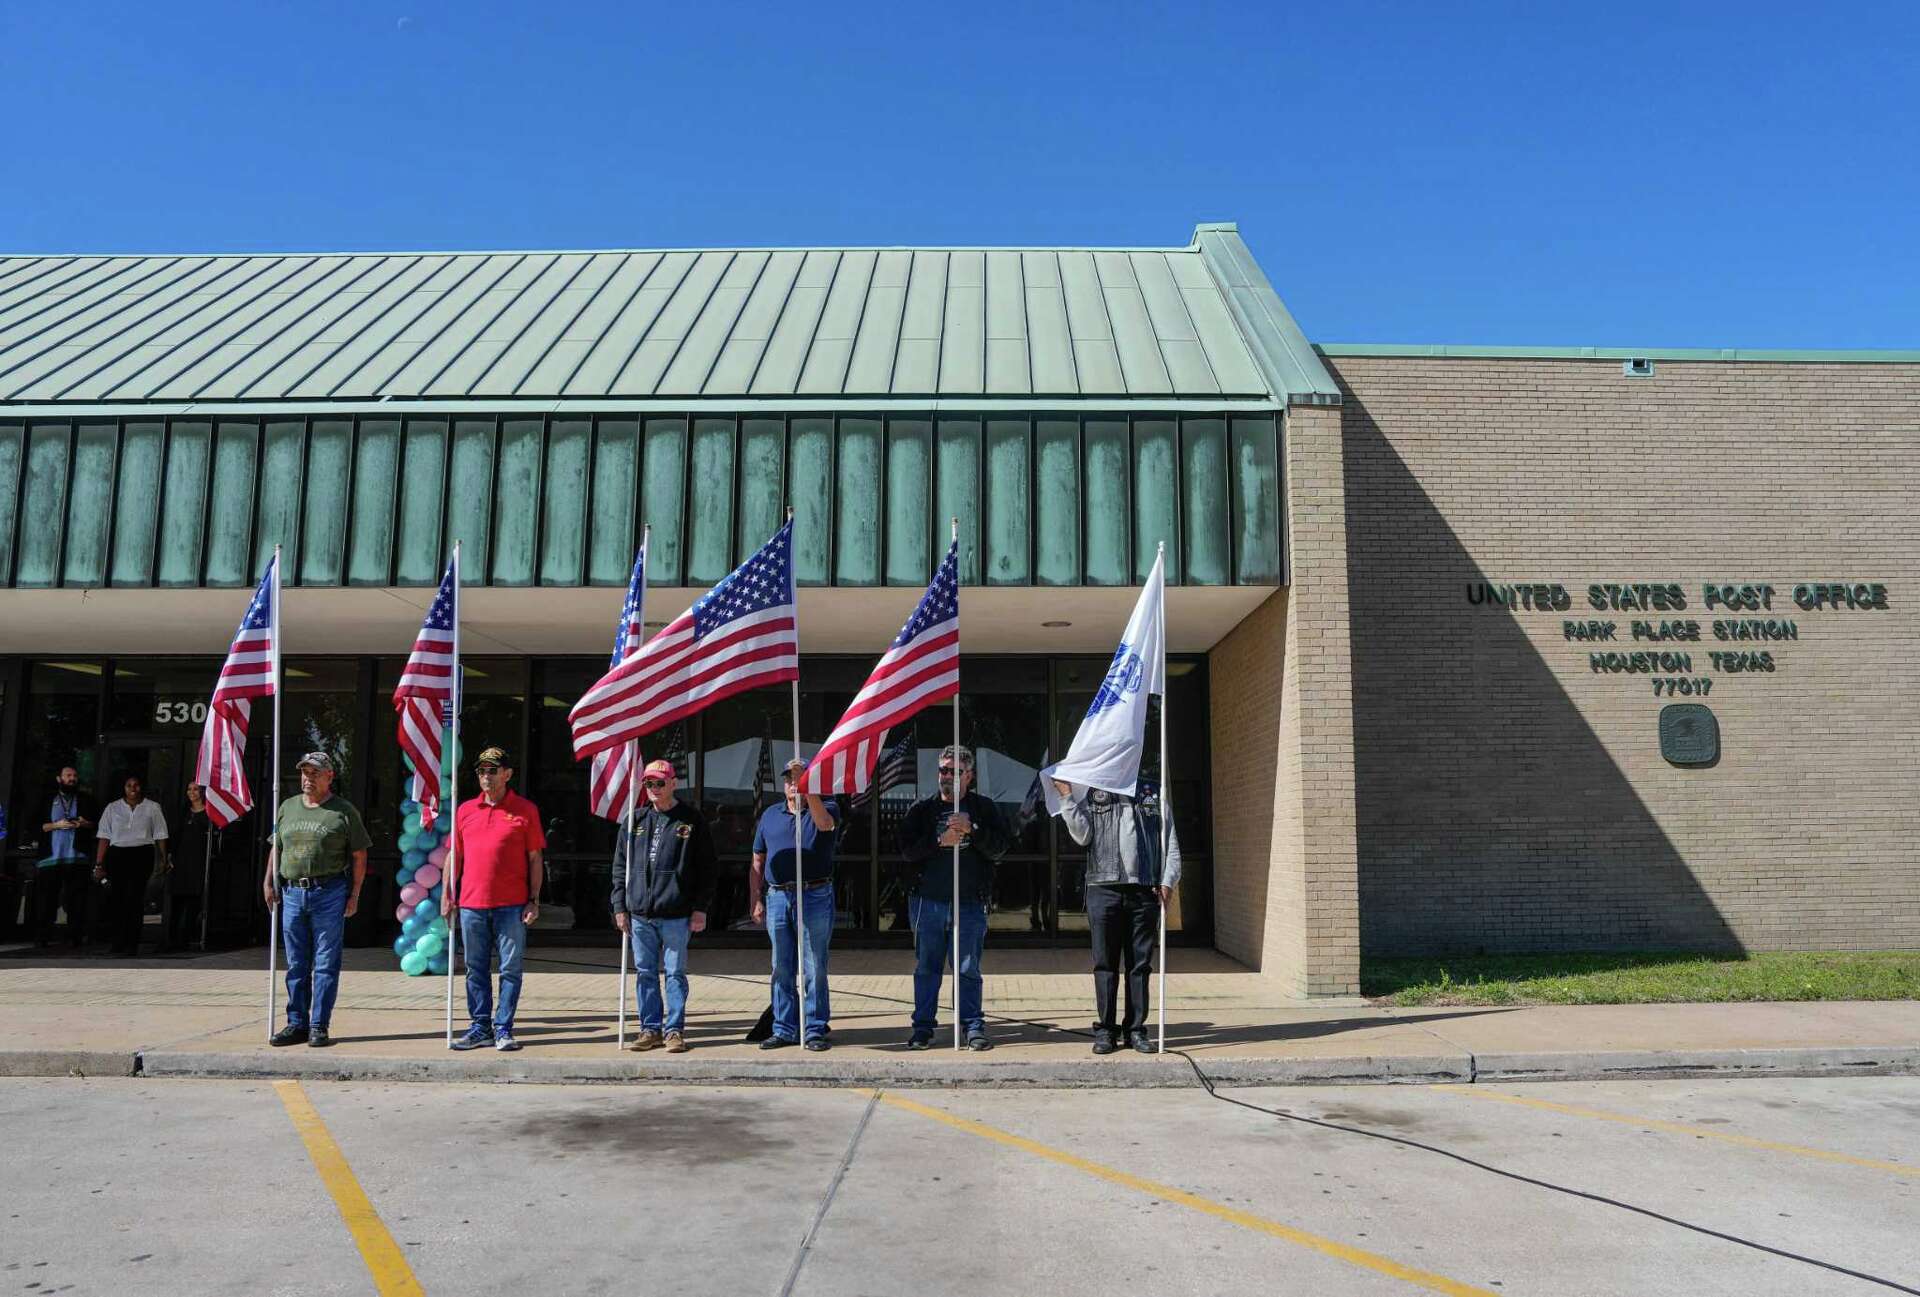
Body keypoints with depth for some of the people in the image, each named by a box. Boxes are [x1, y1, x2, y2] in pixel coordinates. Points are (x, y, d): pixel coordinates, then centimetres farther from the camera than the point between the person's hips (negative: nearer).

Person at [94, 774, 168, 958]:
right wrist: (99, 864, 2)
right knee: (115, 899, -1)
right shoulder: (113, 808, 11)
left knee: (134, 899, -7)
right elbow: (104, 837, 8)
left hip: (142, 855, -2)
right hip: (117, 855, 2)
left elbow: (160, 836, 8)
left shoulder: (151, 808, 9)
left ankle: (131, 945, -5)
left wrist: (163, 860, 2)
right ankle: (118, 943, 13)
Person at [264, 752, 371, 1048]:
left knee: (325, 964, -2)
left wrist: (354, 894, -5)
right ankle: (296, 1024, 17)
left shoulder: (344, 811, 0)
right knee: (296, 965, 9)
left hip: (329, 893, -4)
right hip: (292, 893, 5)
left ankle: (319, 1026, 3)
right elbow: (276, 848, 20)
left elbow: (359, 855, 0)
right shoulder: (288, 808, 14)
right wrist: (269, 882, 8)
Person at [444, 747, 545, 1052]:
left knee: (510, 968, 0)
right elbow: (454, 855, 15)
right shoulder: (465, 811, 12)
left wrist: (534, 900, -4)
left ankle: (503, 1028, 9)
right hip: (472, 904, 3)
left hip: (511, 905, -3)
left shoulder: (525, 810, 1)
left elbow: (535, 858, 1)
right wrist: (447, 895, 7)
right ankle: (480, 1026, 18)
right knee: (476, 969, 9)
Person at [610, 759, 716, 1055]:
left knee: (675, 973, 2)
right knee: (645, 974, 8)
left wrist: (700, 908, -5)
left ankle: (674, 1030, 11)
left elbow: (708, 868, 0)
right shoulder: (634, 821, 11)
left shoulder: (692, 821, 1)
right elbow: (620, 866, 13)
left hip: (676, 916, -3)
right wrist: (620, 906, 6)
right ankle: (650, 1029, 18)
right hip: (639, 915, 4)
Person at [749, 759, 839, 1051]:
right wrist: (756, 901, 8)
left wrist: (809, 792, -30)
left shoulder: (825, 809, 5)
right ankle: (784, 1030, 15)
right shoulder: (770, 815, 16)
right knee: (781, 968, 8)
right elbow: (757, 862, 16)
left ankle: (815, 1029, 7)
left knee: (815, 968, 0)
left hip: (815, 896, -4)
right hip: (777, 898, 4)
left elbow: (824, 823, -22)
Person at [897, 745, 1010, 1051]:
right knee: (926, 968, 6)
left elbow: (998, 849, -3)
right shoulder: (922, 808, 9)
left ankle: (973, 1026, 10)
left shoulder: (983, 808, 7)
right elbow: (907, 849, -1)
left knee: (968, 969, 3)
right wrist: (940, 841, -14)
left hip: (970, 903, -1)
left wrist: (972, 830, -17)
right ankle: (923, 1026, 14)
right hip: (927, 901, 1)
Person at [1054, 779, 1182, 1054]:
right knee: (1105, 964, 1)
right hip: (1104, 890, -1)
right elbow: (1082, 835, -2)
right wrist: (1066, 797, -7)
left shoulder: (1154, 798, 15)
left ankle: (1136, 1029, 11)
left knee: (1140, 964, 4)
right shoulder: (1092, 797, 13)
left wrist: (1168, 881, -2)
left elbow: (1171, 842, 10)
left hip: (1145, 892, 1)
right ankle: (1106, 1029, 7)